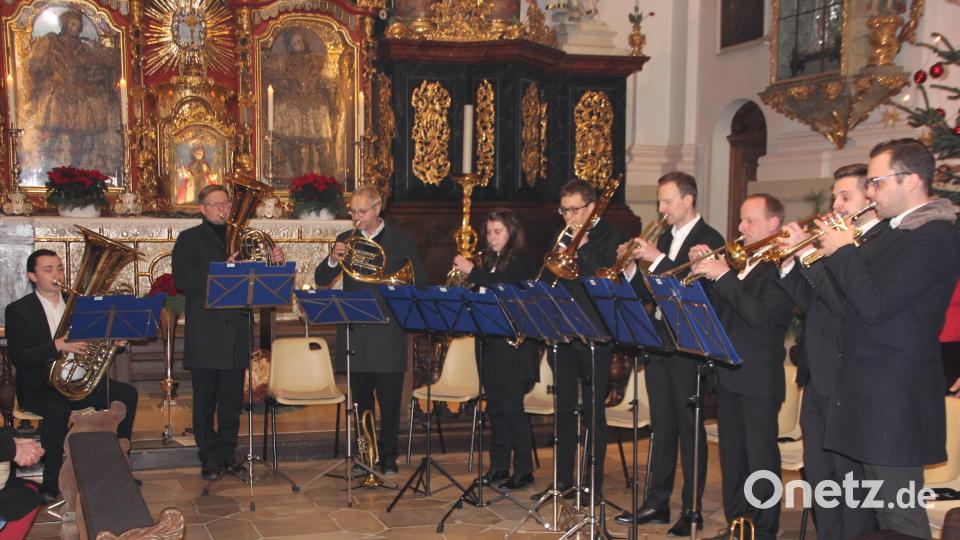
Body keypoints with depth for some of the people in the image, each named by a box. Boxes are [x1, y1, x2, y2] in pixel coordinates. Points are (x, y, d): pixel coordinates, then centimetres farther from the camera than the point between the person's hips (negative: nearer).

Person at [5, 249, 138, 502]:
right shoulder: (18, 311, -1)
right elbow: (18, 357, -14)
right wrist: (57, 345, -29)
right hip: (39, 387, -5)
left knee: (127, 394, -17)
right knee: (57, 410, -37)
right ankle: (51, 485, -24)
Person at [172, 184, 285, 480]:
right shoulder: (189, 239, 3)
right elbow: (182, 279, -12)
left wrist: (273, 263, -6)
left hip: (235, 332, 4)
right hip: (204, 332, -4)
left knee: (232, 400, 8)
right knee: (205, 400, 1)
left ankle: (227, 456, 18)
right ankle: (209, 460, 9)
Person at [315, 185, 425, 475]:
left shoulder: (401, 239, 4)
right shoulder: (345, 240, 10)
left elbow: (419, 279, 3)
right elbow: (321, 280, 5)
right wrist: (333, 259, -14)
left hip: (388, 332, -2)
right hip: (355, 331, 2)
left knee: (389, 400, 2)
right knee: (361, 400, 9)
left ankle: (388, 456, 14)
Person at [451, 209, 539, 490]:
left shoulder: (521, 259, -5)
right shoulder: (488, 260, 16)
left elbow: (504, 287, -21)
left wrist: (472, 271, -18)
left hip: (514, 343, -7)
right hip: (491, 342, 7)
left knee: (511, 408, -7)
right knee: (496, 408, 11)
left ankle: (523, 469, 0)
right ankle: (499, 466, 18)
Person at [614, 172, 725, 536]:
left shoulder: (709, 239, -8)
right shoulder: (665, 239, 14)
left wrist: (657, 260, -21)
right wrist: (632, 268, -3)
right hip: (658, 343, 7)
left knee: (690, 430, 0)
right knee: (661, 428, 12)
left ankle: (691, 511, 8)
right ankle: (657, 503, 19)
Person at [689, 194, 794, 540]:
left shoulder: (782, 266, -12)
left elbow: (759, 314, -24)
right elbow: (717, 309, 12)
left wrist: (722, 276, -23)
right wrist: (705, 268, 0)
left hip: (759, 378, -8)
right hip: (727, 373, 8)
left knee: (761, 460, 0)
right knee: (732, 458, 15)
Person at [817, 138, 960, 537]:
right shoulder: (897, 231, 14)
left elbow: (874, 305, -25)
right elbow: (853, 296, 14)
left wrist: (842, 251, -13)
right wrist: (827, 252, 1)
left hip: (895, 394, -10)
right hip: (874, 388, 10)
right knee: (882, 507, 17)